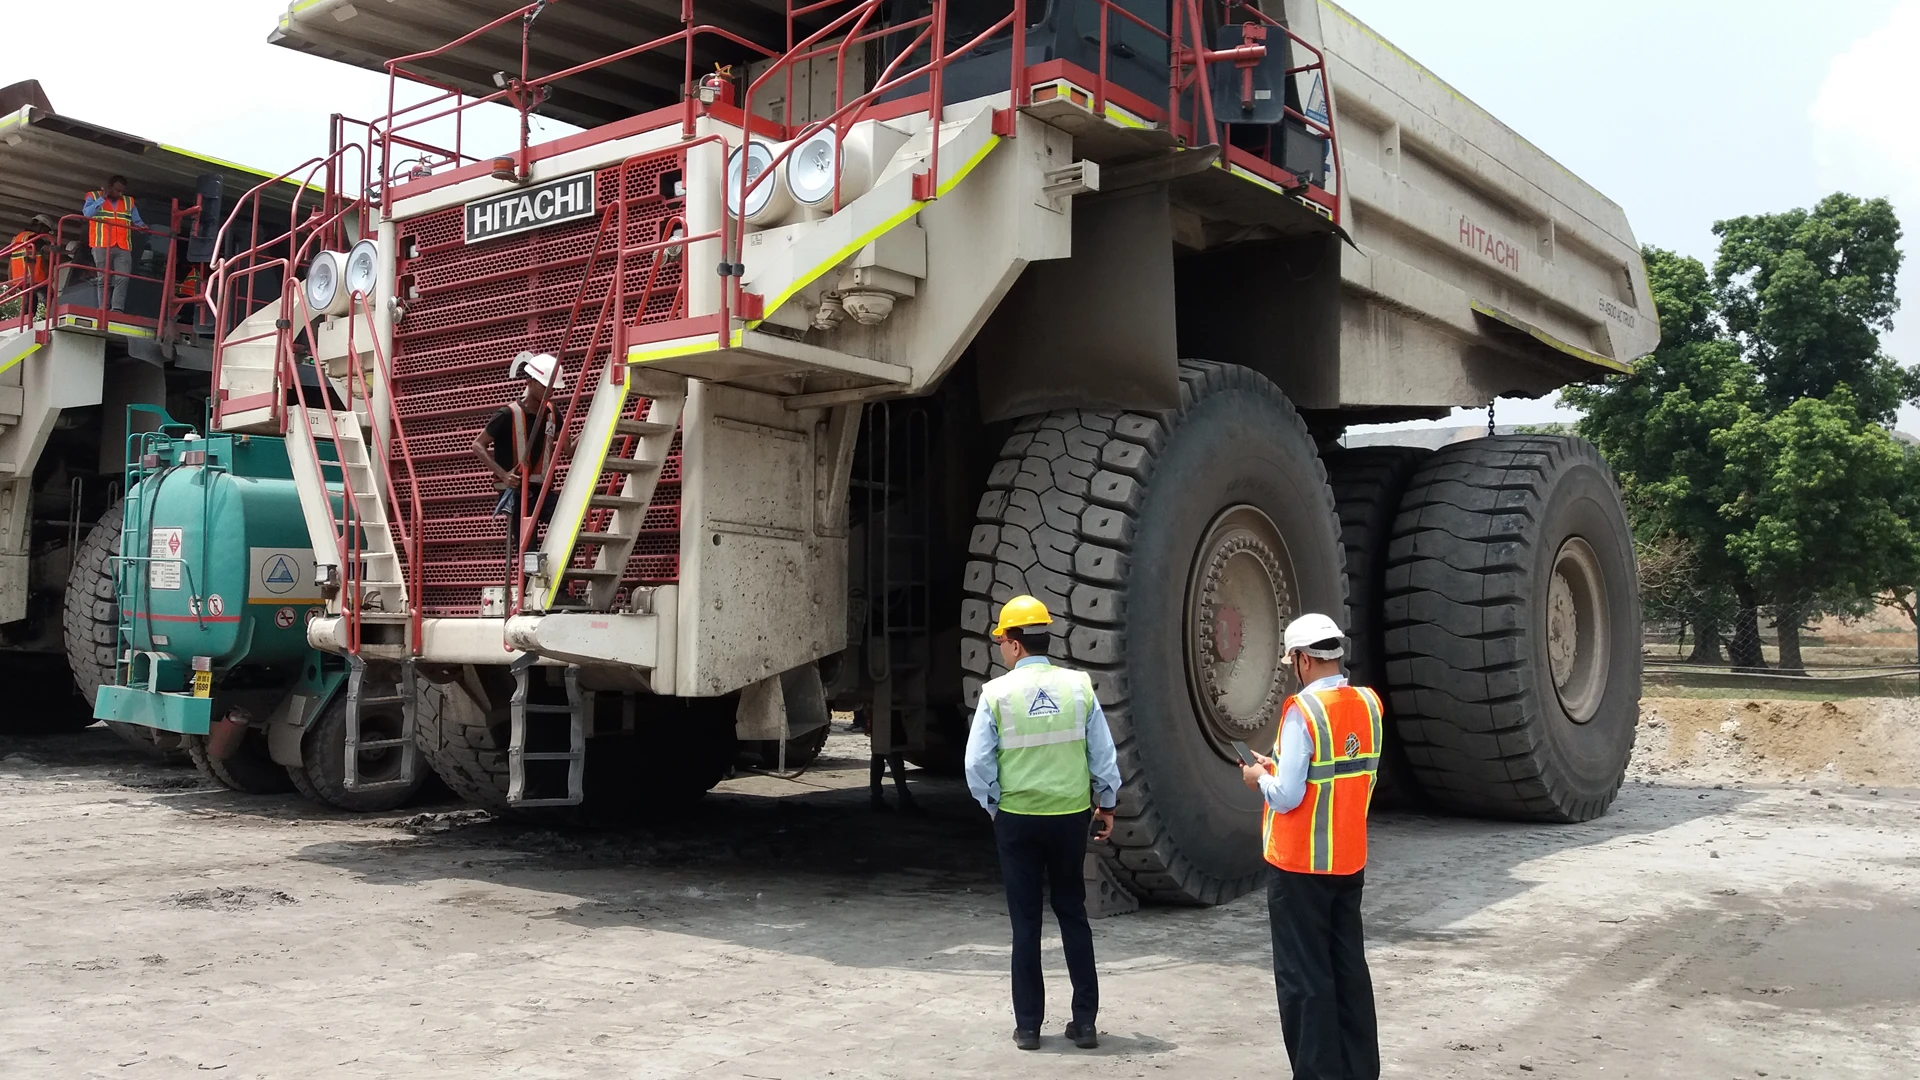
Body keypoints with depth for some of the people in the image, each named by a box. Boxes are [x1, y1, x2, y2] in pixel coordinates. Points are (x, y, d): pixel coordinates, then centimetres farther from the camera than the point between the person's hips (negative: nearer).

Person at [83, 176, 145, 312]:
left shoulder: (129, 202, 20)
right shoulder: (94, 196, 10)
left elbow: (137, 221, 18)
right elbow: (87, 213, -7)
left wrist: (142, 225, -4)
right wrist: (102, 198, -6)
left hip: (123, 248, 2)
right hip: (102, 246, -2)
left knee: (122, 278, -13)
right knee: (104, 279, -3)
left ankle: (117, 309, -18)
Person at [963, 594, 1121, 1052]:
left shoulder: (997, 692, -9)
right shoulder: (1078, 685, -3)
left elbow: (977, 764, -8)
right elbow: (1103, 754, 0)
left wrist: (995, 806, 8)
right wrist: (1106, 804, 14)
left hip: (1018, 819, -2)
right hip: (1070, 815, 2)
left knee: (1025, 922, 8)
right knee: (1073, 915, 14)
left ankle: (1028, 1026, 14)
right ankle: (1085, 1022, 17)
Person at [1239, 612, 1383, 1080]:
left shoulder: (1303, 711, -19)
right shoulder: (1368, 705, 3)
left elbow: (1287, 796, -21)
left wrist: (1260, 778, 0)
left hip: (1301, 865, -7)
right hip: (1349, 860, 7)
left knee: (1305, 978, 4)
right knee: (1349, 969, 16)